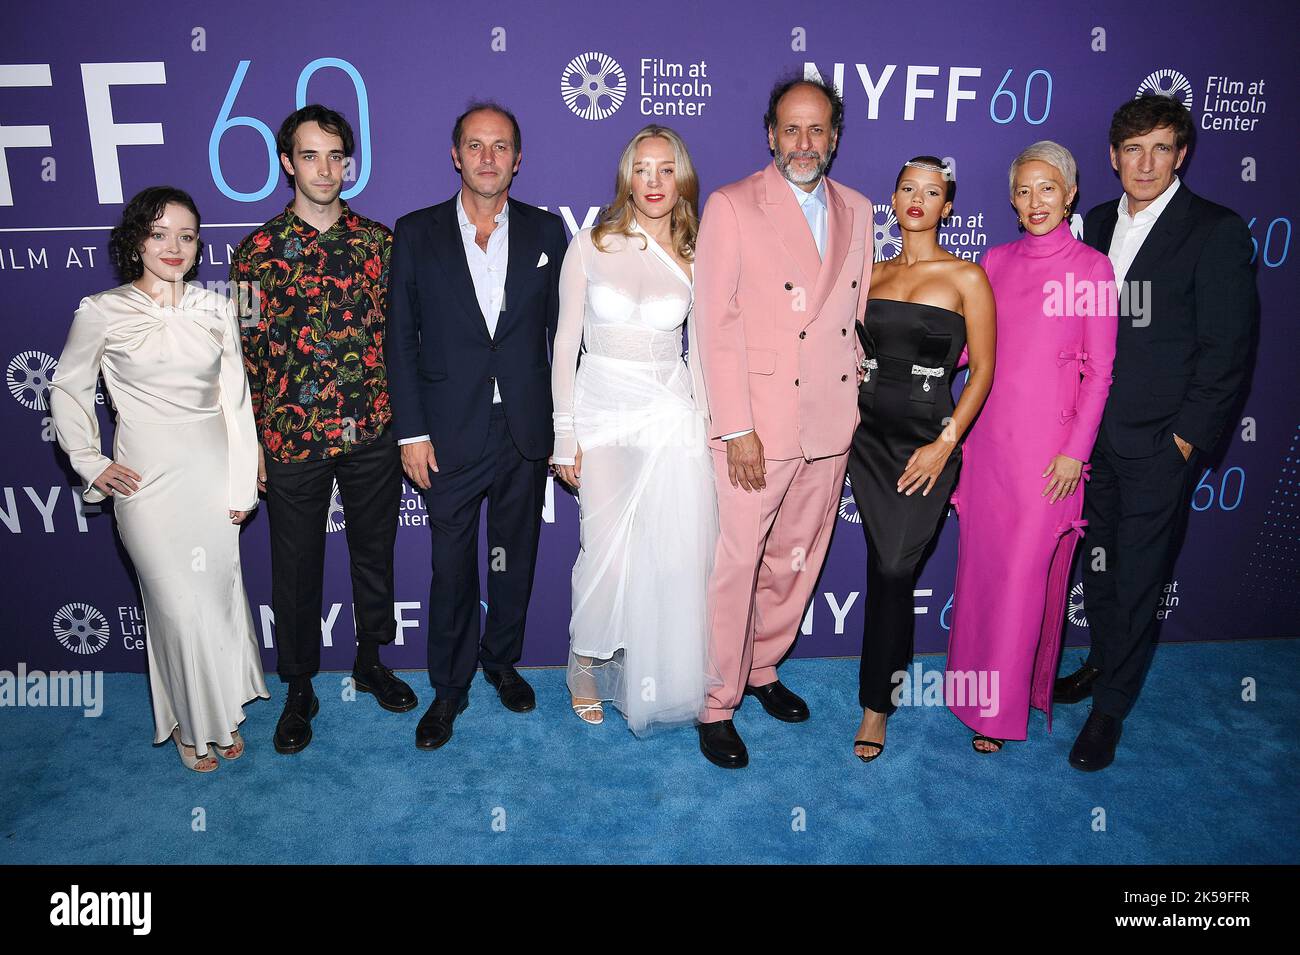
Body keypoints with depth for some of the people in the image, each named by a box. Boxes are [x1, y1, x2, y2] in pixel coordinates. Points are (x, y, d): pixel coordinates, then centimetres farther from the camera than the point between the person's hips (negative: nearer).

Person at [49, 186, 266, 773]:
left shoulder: (215, 309, 3)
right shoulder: (102, 313, -4)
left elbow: (236, 398, 5)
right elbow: (67, 391, 8)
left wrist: (242, 482, 2)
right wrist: (91, 464, -1)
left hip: (213, 475, 3)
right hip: (147, 479, -2)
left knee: (218, 594, 10)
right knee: (177, 605, 0)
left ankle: (224, 712, 29)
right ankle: (191, 724, 22)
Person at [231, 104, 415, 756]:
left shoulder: (377, 241, 3)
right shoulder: (259, 251, -2)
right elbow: (248, 353, -1)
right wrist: (252, 445, -3)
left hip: (372, 433, 2)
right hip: (292, 439, -1)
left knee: (374, 550, 15)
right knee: (297, 565, 10)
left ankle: (371, 662, 37)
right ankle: (300, 689, 29)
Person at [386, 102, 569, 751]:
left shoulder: (546, 232, 4)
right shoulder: (417, 233, 0)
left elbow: (562, 333, 5)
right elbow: (401, 338, 0)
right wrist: (411, 432, -5)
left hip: (527, 432, 2)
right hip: (450, 435, -1)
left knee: (515, 558, 15)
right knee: (451, 568, 8)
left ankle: (503, 661, 37)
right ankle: (449, 688, 26)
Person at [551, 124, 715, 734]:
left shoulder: (694, 259, 6)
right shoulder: (591, 245, 1)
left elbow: (699, 350, 10)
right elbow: (566, 343, 1)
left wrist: (706, 422, 2)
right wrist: (565, 434, -3)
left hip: (672, 416, 2)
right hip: (602, 414, -1)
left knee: (677, 558, -2)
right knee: (609, 554, -8)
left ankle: (668, 680, 21)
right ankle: (585, 663, 21)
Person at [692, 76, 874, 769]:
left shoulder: (857, 211, 12)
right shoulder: (731, 207, -5)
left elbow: (857, 315, 15)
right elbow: (715, 325, -10)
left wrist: (854, 407, 8)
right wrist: (736, 428, -15)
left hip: (831, 425, 6)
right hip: (757, 425, -5)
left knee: (797, 561, 15)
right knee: (735, 566, 0)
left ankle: (761, 668, 36)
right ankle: (717, 705, 17)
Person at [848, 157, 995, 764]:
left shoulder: (966, 277, -1)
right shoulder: (872, 273, 10)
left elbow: (982, 369, -3)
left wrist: (946, 443, -13)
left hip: (927, 441, -3)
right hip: (868, 435, 4)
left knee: (892, 570, -5)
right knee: (886, 566, 8)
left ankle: (875, 702, 10)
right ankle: (895, 664, 30)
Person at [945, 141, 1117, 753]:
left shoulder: (1090, 267, -2)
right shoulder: (997, 261, 10)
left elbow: (1099, 369, -3)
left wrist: (1076, 450, -8)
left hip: (1047, 442, -4)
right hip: (989, 434, 4)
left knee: (1026, 572, 0)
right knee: (982, 564, 10)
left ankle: (1005, 706, 15)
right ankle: (981, 686, 28)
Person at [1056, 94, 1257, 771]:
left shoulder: (1216, 232, -7)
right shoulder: (1095, 225, 9)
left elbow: (1226, 349, -8)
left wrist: (1187, 438, -11)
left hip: (1161, 443, -5)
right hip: (1093, 434, 5)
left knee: (1137, 579, 4)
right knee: (1097, 563, 17)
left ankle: (1109, 708, 18)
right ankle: (1102, 661, 39)